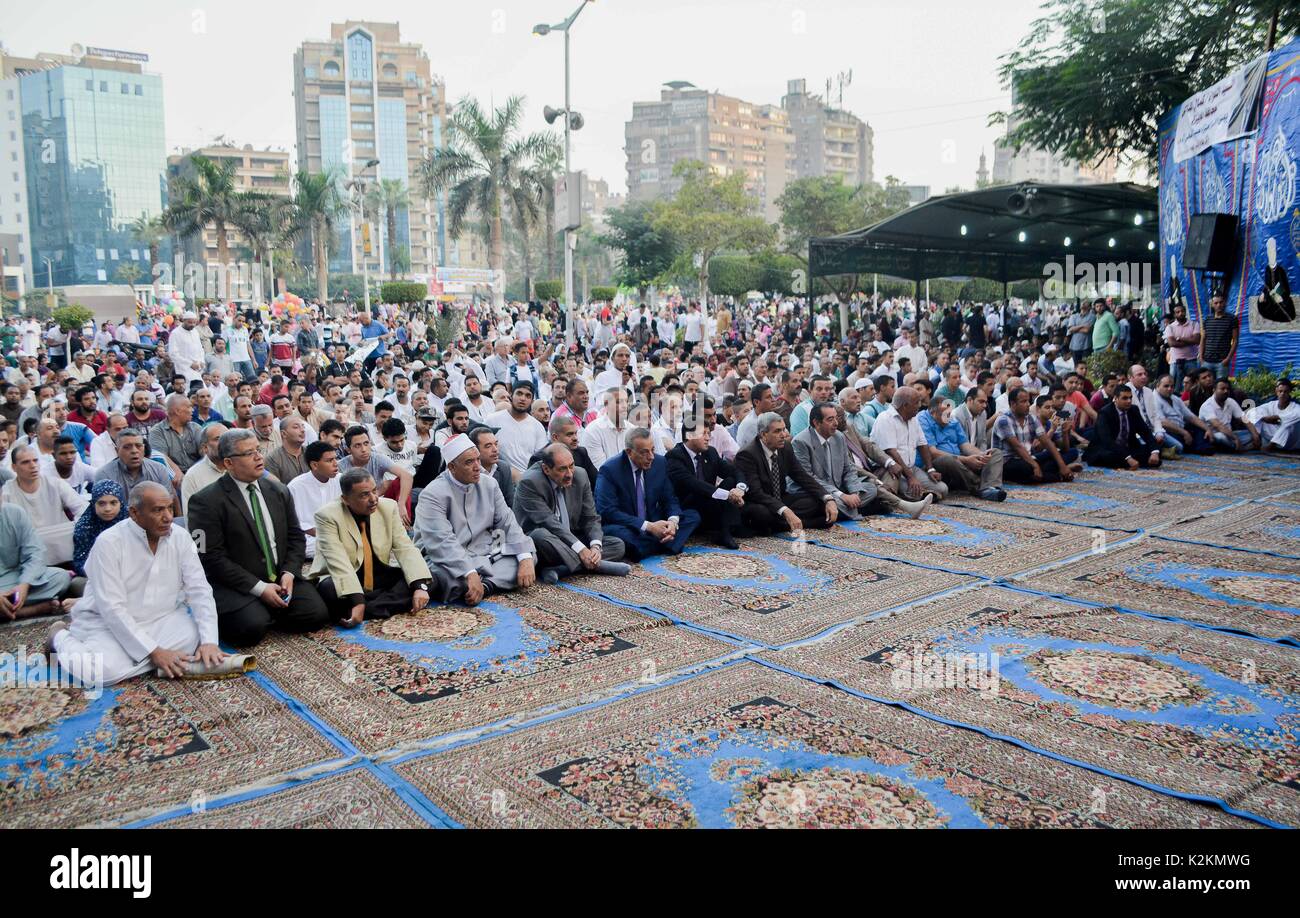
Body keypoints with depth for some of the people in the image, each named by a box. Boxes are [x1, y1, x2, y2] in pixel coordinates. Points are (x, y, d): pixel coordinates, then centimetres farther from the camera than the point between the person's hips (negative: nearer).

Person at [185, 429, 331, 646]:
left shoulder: (279, 491, 11)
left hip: (281, 578, 5)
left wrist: (289, 573, -7)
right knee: (252, 627, -30)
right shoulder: (206, 501, -9)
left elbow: (296, 537, 13)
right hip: (236, 586, -5)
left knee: (316, 614, -16)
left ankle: (267, 614, 8)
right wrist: (259, 588, -18)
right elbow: (212, 557, -13)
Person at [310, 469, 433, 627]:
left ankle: (368, 610, -24)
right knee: (329, 590, -37)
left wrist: (420, 586, -24)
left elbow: (405, 548, -8)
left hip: (378, 580, 4)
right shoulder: (328, 515, -16)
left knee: (425, 579, -15)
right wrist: (358, 601, -38)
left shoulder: (388, 507, -4)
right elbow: (338, 562, -26)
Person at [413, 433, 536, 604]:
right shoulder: (432, 495, -14)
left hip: (484, 555, 6)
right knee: (446, 577, -39)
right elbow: (442, 542, -25)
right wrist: (470, 574, -36)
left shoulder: (489, 484, 5)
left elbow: (507, 522, 1)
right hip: (449, 562, -6)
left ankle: (486, 585, -26)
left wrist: (525, 559, -14)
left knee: (527, 554, -10)